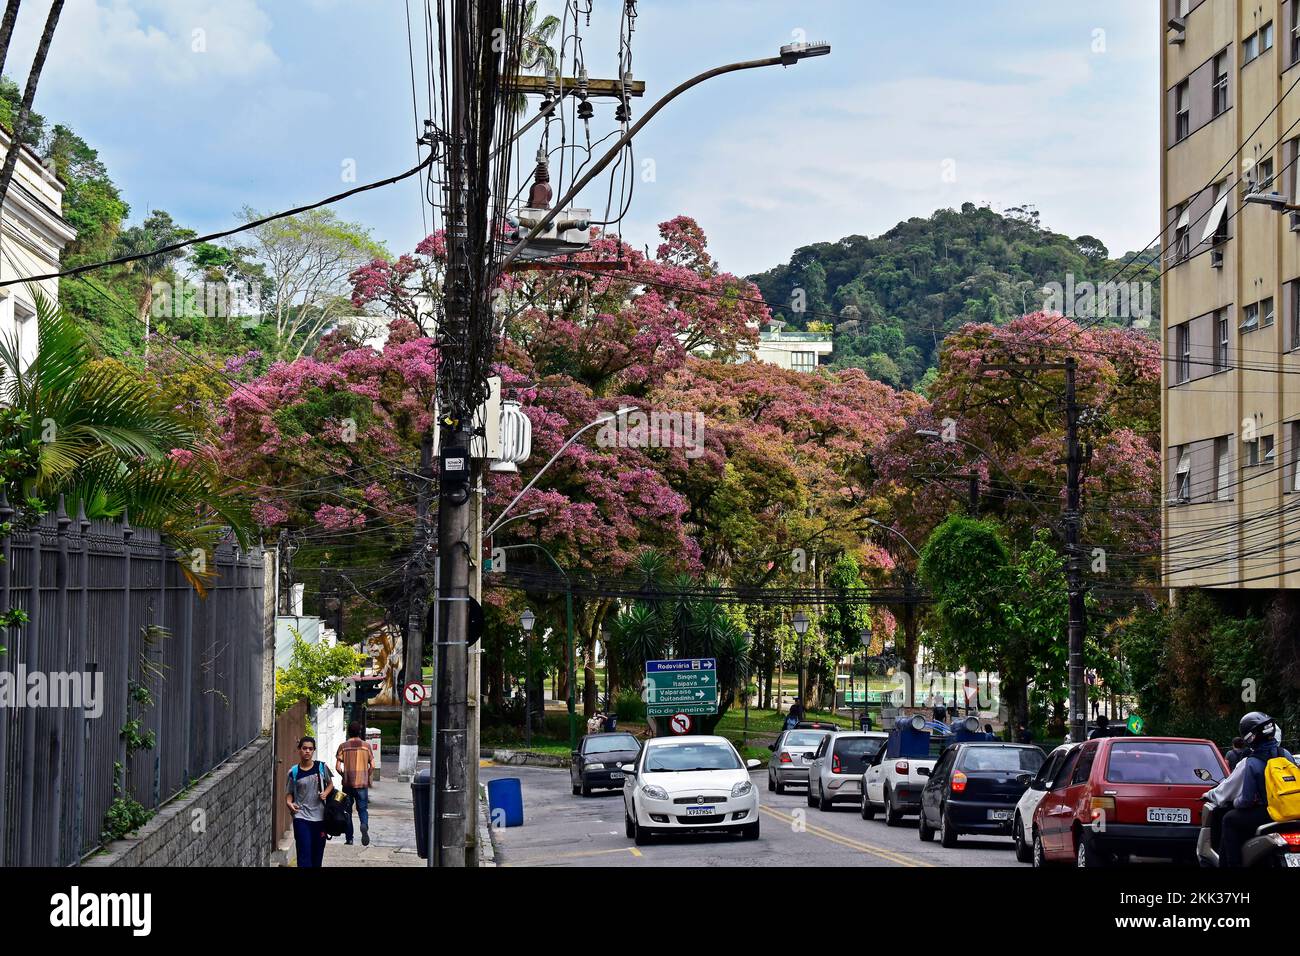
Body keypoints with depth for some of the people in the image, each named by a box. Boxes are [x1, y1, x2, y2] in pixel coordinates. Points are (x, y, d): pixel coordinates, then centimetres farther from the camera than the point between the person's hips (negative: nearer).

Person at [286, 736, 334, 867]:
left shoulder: (321, 767, 1)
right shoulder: (294, 772, -1)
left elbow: (330, 784, 14)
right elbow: (289, 793, 5)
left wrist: (326, 793, -7)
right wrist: (289, 802, -15)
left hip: (319, 817, 2)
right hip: (301, 818, -2)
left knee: (317, 853, 9)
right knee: (304, 853, -10)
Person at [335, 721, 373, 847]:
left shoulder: (343, 746, -1)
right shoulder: (366, 746, 1)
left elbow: (337, 767, -6)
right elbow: (372, 766, -2)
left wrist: (343, 775, 12)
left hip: (347, 783, 0)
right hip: (362, 783, 0)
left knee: (347, 810, 10)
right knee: (362, 808, 7)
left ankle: (349, 839, 11)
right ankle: (364, 826, -24)